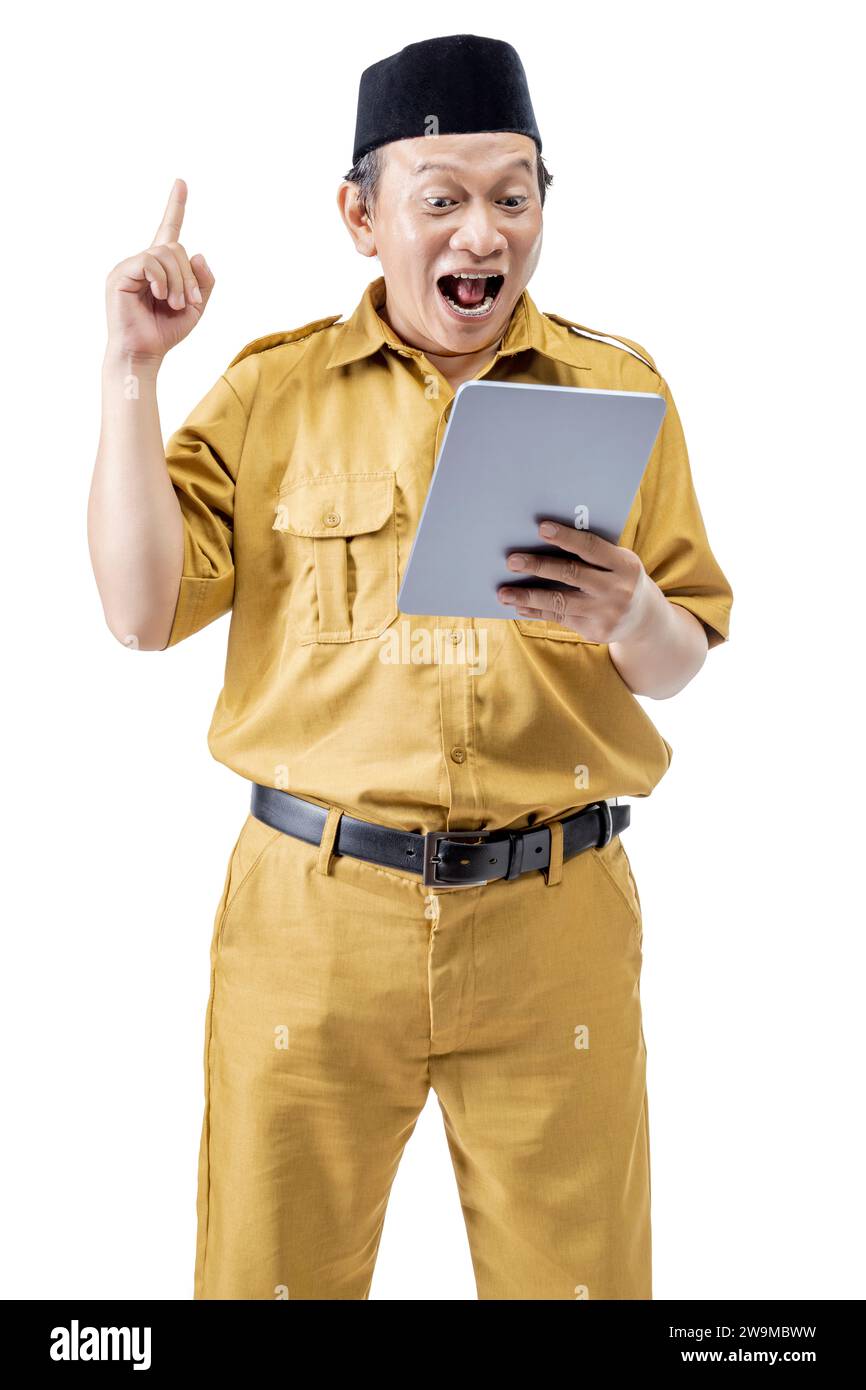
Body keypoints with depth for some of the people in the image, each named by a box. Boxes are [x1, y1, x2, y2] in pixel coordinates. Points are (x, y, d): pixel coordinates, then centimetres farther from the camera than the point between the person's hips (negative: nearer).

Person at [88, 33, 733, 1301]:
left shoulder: (617, 385, 5)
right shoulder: (272, 389, 4)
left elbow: (679, 671, 8)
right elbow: (144, 615, -5)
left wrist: (627, 616, -16)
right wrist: (131, 369, -8)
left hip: (554, 915, 1)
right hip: (314, 908, 0)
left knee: (577, 1270, 10)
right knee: (272, 1268, 10)